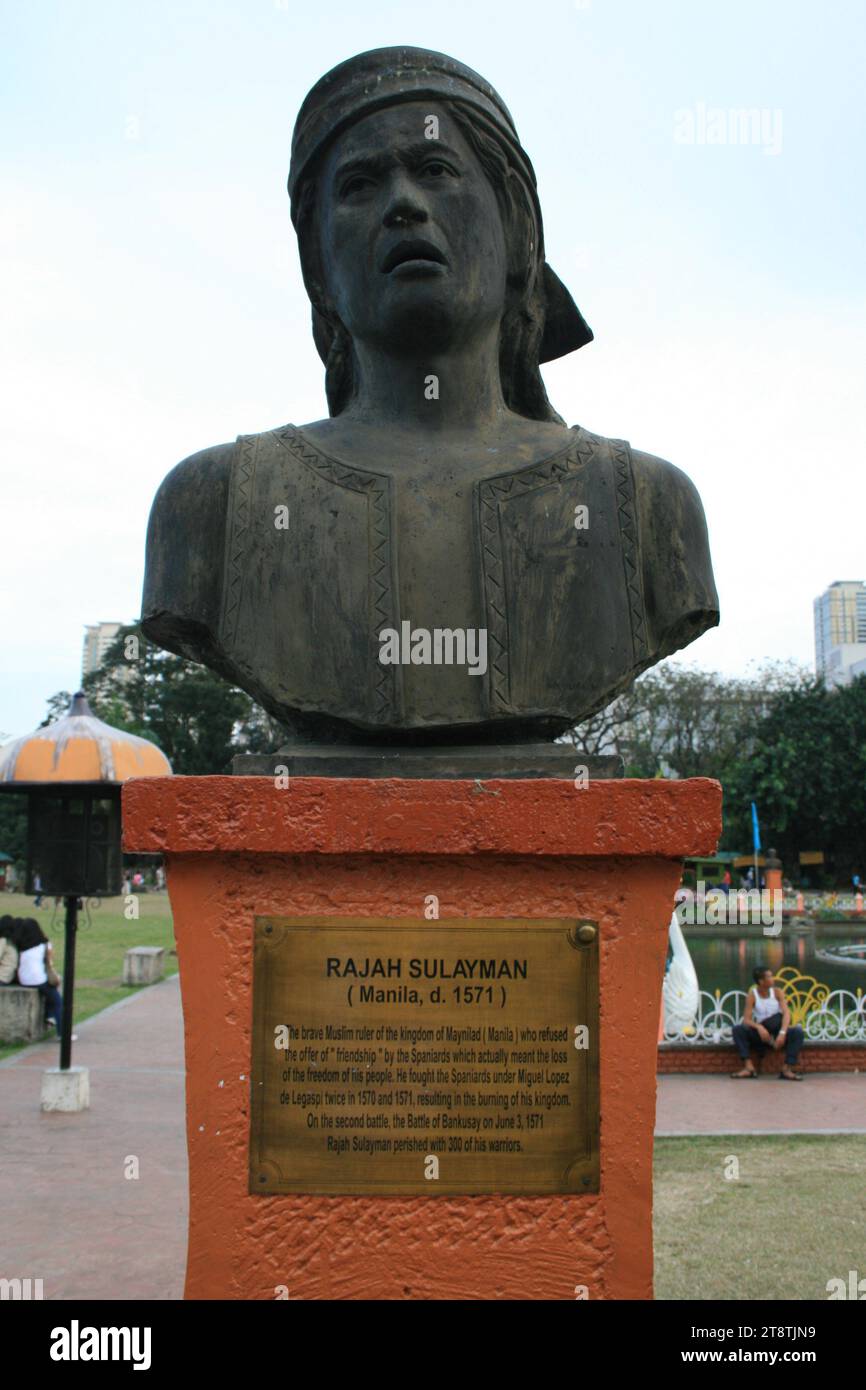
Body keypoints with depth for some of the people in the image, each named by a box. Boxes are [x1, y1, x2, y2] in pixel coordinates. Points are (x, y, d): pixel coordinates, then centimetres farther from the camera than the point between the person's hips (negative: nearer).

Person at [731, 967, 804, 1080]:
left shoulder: (777, 992, -3)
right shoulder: (752, 995, -6)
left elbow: (786, 1013, -15)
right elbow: (746, 1020, -14)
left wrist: (782, 1033, -32)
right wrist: (759, 1027, -36)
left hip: (777, 1032, 1)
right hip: (760, 1033, 0)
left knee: (798, 1032, -28)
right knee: (737, 1029, -25)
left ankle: (787, 1069, -29)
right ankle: (749, 1067, -31)